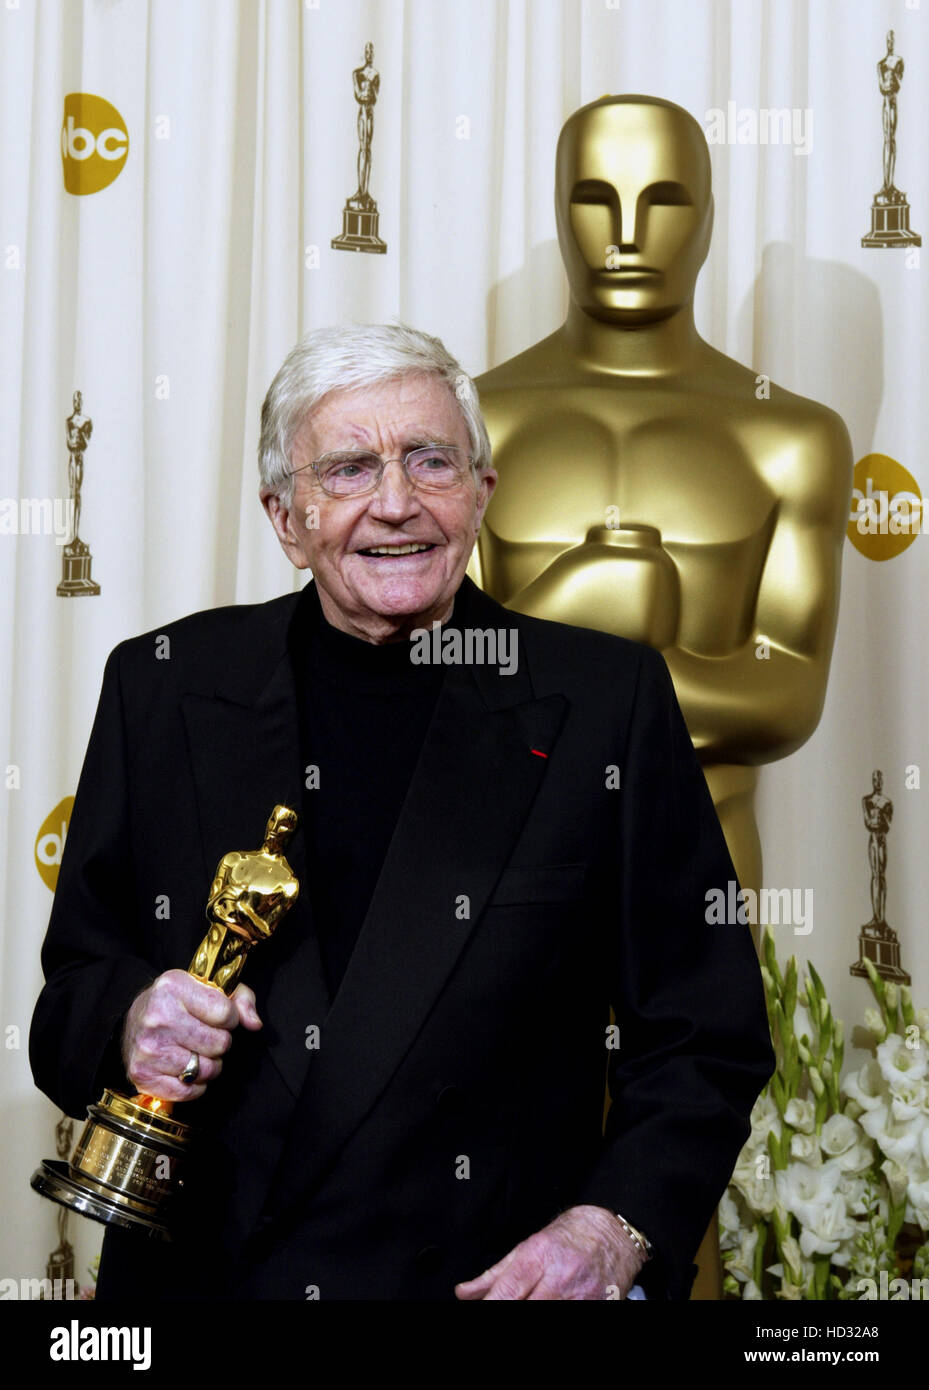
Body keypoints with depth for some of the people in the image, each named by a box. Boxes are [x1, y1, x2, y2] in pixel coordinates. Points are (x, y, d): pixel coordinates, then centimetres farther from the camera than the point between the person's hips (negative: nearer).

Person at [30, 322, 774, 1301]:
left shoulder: (608, 699, -4)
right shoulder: (161, 687, 0)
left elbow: (703, 1037, -3)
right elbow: (73, 983, 6)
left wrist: (614, 1229, -18)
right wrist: (126, 1021, -16)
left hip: (496, 1275, -1)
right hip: (203, 1271, 2)